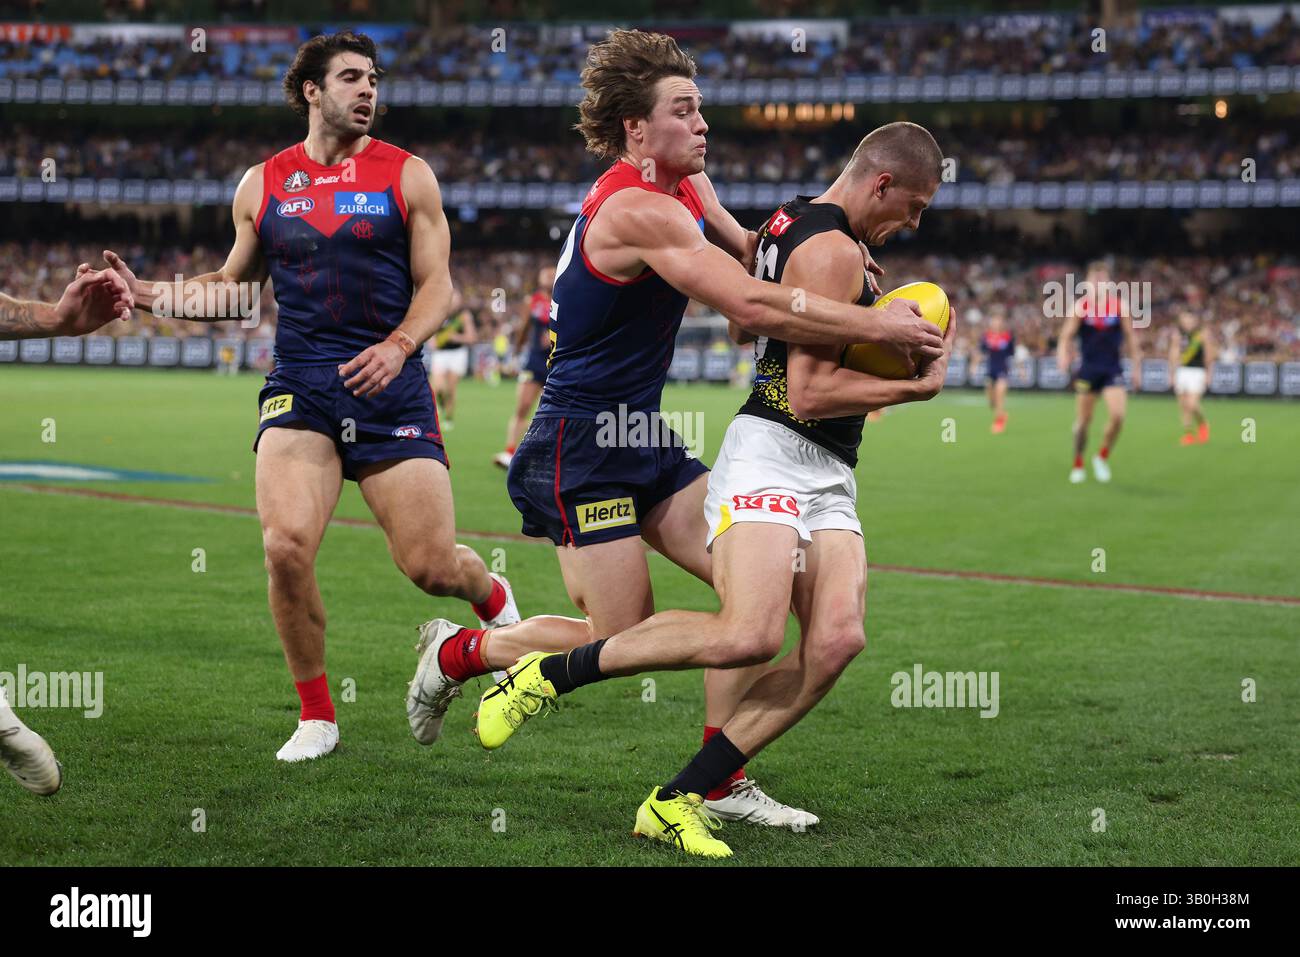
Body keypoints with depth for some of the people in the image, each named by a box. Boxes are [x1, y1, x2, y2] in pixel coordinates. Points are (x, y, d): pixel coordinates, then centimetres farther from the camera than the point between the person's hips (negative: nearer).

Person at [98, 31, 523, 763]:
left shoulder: (407, 175, 5)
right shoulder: (262, 185, 10)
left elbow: (437, 283, 2)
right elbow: (235, 283, 22)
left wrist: (398, 345, -16)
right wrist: (150, 293, 7)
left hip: (390, 388, -1)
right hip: (300, 387, 1)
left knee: (431, 566, -5)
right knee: (286, 545, -20)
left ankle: (493, 595, 35)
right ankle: (316, 717, -1)